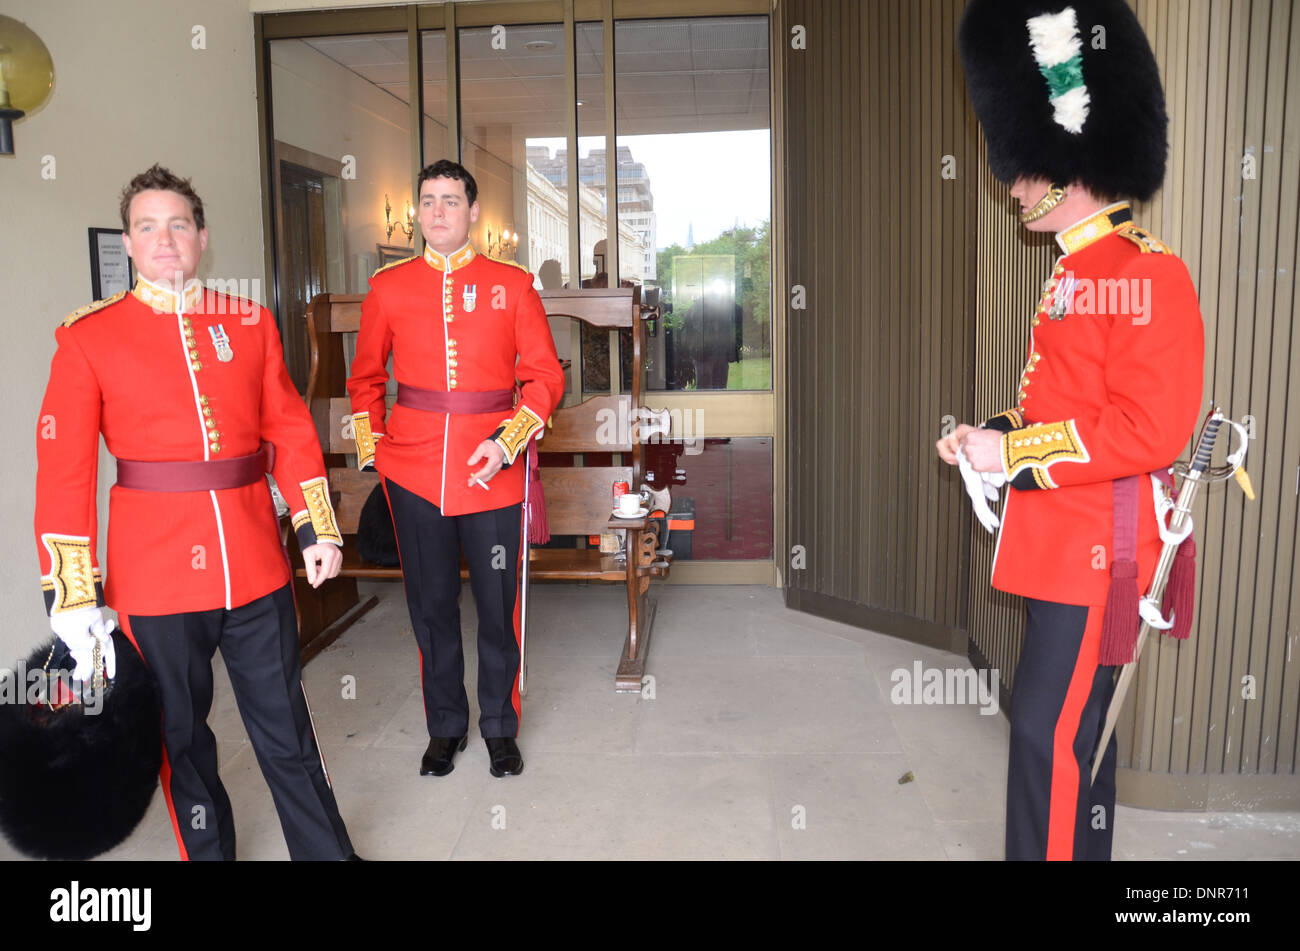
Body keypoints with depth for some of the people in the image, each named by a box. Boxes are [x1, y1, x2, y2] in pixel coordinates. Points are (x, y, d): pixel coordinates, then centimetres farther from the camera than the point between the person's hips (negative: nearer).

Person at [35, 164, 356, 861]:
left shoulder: (252, 324, 6)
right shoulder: (87, 337, -2)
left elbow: (291, 432, 8)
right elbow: (63, 473, -5)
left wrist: (318, 527, 2)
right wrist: (72, 593, -9)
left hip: (256, 566, 2)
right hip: (156, 575, -1)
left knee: (285, 725, 12)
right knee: (181, 736, 14)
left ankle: (326, 851, 28)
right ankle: (206, 850, 36)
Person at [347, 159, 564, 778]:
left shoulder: (511, 284, 1)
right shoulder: (388, 286, 5)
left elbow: (545, 377, 0)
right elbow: (365, 379, 15)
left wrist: (506, 443, -12)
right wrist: (370, 449, 8)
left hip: (492, 473, -1)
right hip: (414, 474, 2)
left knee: (498, 606, 7)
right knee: (431, 606, 11)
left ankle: (500, 727, 27)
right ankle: (445, 727, 30)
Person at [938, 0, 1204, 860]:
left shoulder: (1148, 275, -16)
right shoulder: (1073, 275, 13)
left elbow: (1153, 426, -23)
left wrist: (1014, 455, -20)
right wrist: (992, 434, 4)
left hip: (1100, 545, -9)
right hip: (1059, 537, 10)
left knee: (1051, 728, -5)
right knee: (1077, 723, 19)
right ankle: (1081, 849, 35)